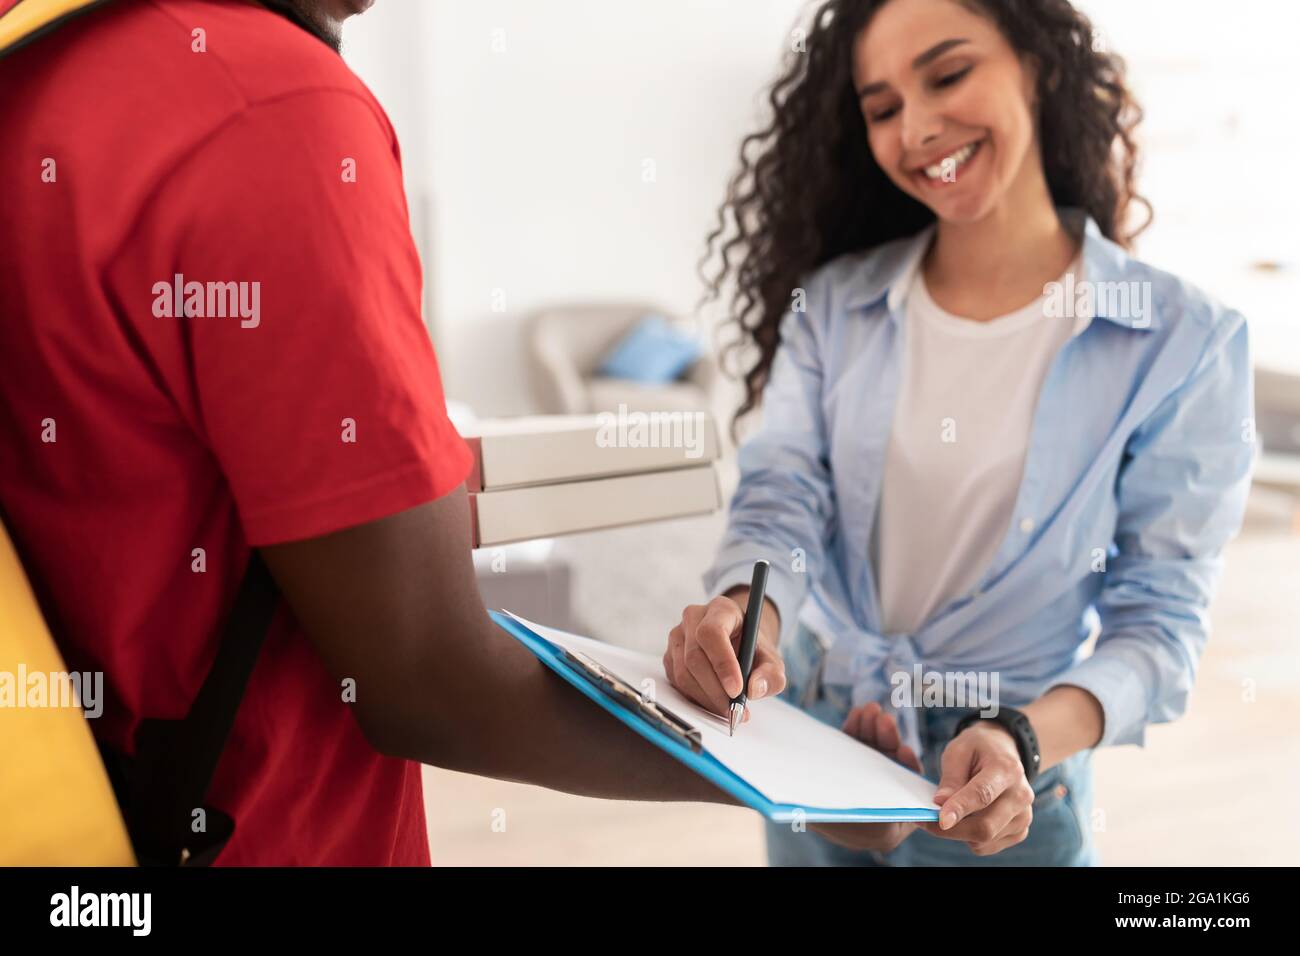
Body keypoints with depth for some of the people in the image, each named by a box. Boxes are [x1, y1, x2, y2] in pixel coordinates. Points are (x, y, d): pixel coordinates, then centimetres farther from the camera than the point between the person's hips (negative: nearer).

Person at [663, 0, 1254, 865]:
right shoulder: (832, 303, -3)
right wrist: (745, 608, -32)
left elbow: (1159, 616, -13)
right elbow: (779, 502, -10)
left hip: (1006, 800, -2)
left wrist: (1027, 742, -30)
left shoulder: (1184, 342, -12)